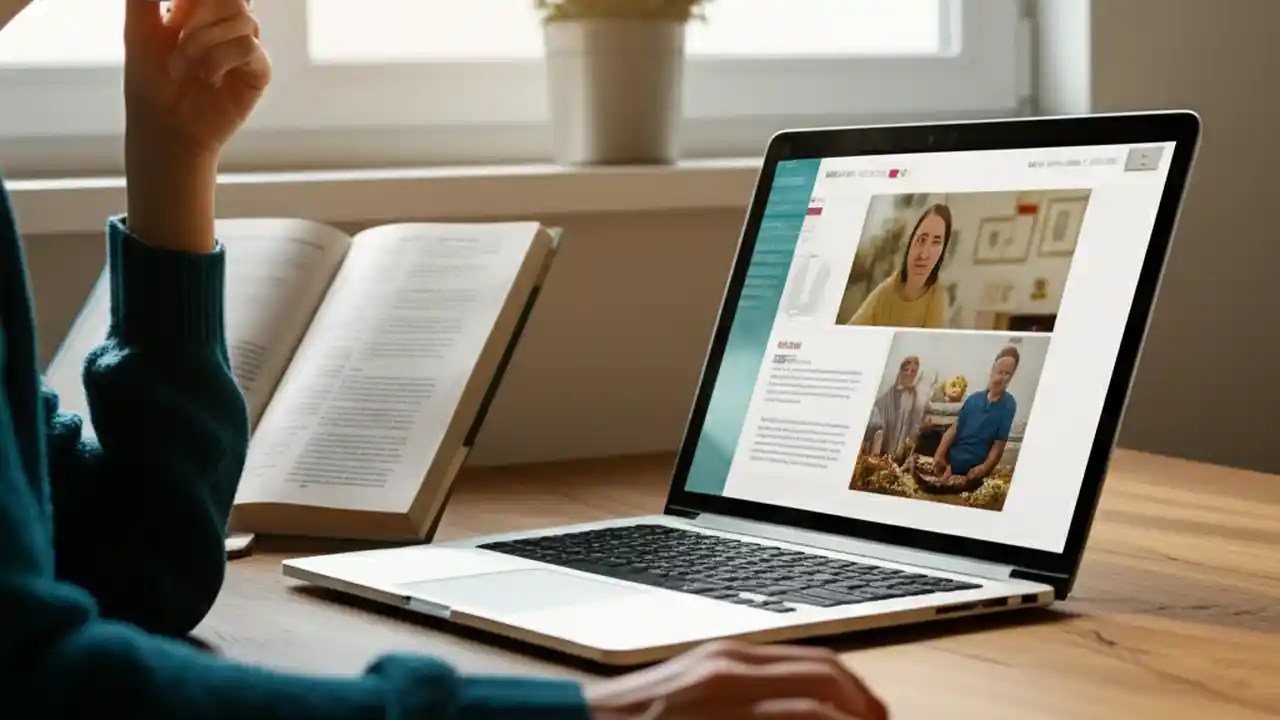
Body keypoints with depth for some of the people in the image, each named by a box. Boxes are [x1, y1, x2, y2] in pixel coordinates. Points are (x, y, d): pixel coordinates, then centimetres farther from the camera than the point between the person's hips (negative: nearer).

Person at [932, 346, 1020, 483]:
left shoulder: (1009, 407, -6)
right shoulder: (974, 399, 5)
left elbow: (999, 445, -10)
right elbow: (954, 430, 4)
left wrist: (985, 468, -25)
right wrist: (939, 456, -9)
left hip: (973, 472, -3)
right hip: (950, 463, 3)